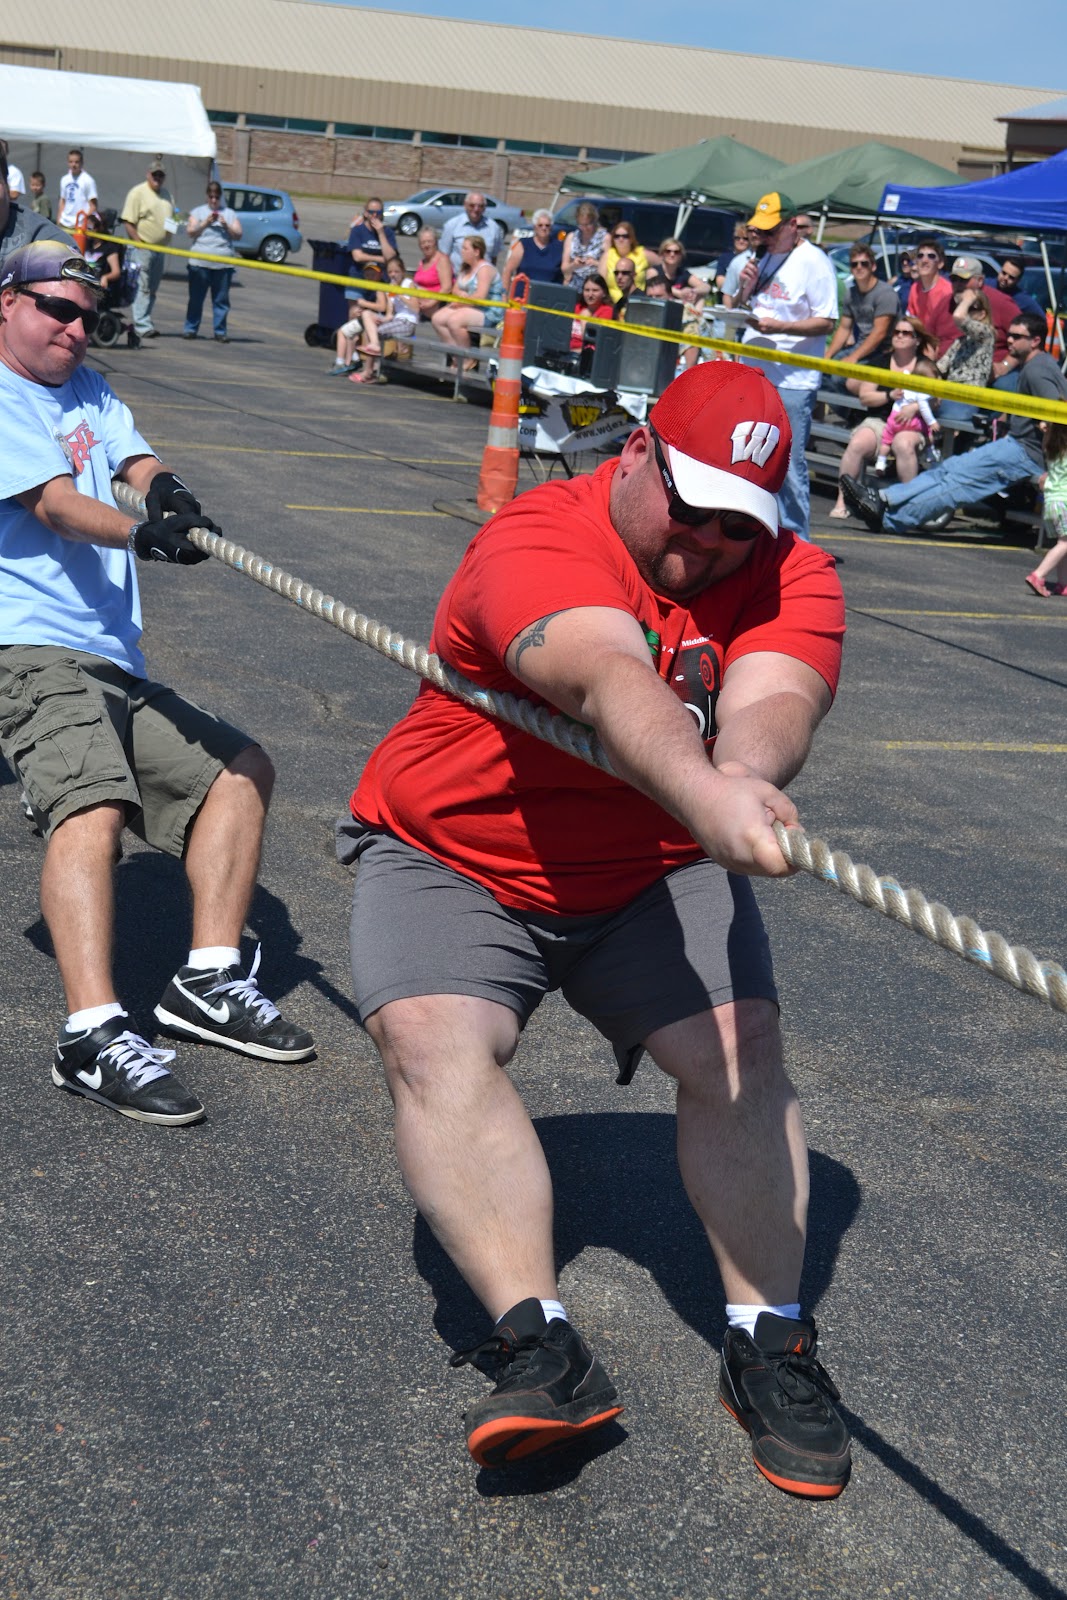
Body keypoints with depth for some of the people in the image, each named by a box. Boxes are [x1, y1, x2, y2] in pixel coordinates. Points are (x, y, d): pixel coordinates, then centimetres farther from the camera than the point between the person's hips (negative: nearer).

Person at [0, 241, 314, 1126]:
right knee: (93, 806, -31)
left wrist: (163, 488, -18)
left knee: (243, 767, 11)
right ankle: (95, 1034, -41)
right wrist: (140, 534, -36)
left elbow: (136, 459, 7)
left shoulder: (86, 390, 23)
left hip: (114, 666, 9)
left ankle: (209, 979, 7)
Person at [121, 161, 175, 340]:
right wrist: (138, 242, -19)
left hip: (160, 248, 8)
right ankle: (142, 326, -14)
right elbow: (129, 222, -12)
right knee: (142, 288, -11)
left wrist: (172, 227, 4)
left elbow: (172, 216, 27)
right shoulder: (138, 192, -7)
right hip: (142, 247, -8)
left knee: (153, 289, 10)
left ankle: (141, 323, 18)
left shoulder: (166, 194, 16)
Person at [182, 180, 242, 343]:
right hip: (200, 262, -1)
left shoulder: (230, 214, 15)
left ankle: (220, 332, 5)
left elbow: (238, 235, 6)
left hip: (224, 263, 1)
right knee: (196, 298, 0)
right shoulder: (198, 211, 13)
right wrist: (205, 223, -9)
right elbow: (190, 232, 2)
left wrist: (226, 226, -10)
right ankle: (190, 329, 7)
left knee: (221, 300, 1)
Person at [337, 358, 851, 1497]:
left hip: (655, 876, 3)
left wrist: (746, 769, -54)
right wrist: (703, 793, -62)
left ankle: (767, 1341, -4)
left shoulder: (789, 577, -9)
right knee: (433, 1042, -26)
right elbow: (606, 679, -43)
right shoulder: (538, 539, -23)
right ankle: (539, 1349, -26)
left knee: (740, 1046, -17)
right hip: (451, 857, -3)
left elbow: (772, 698, -30)